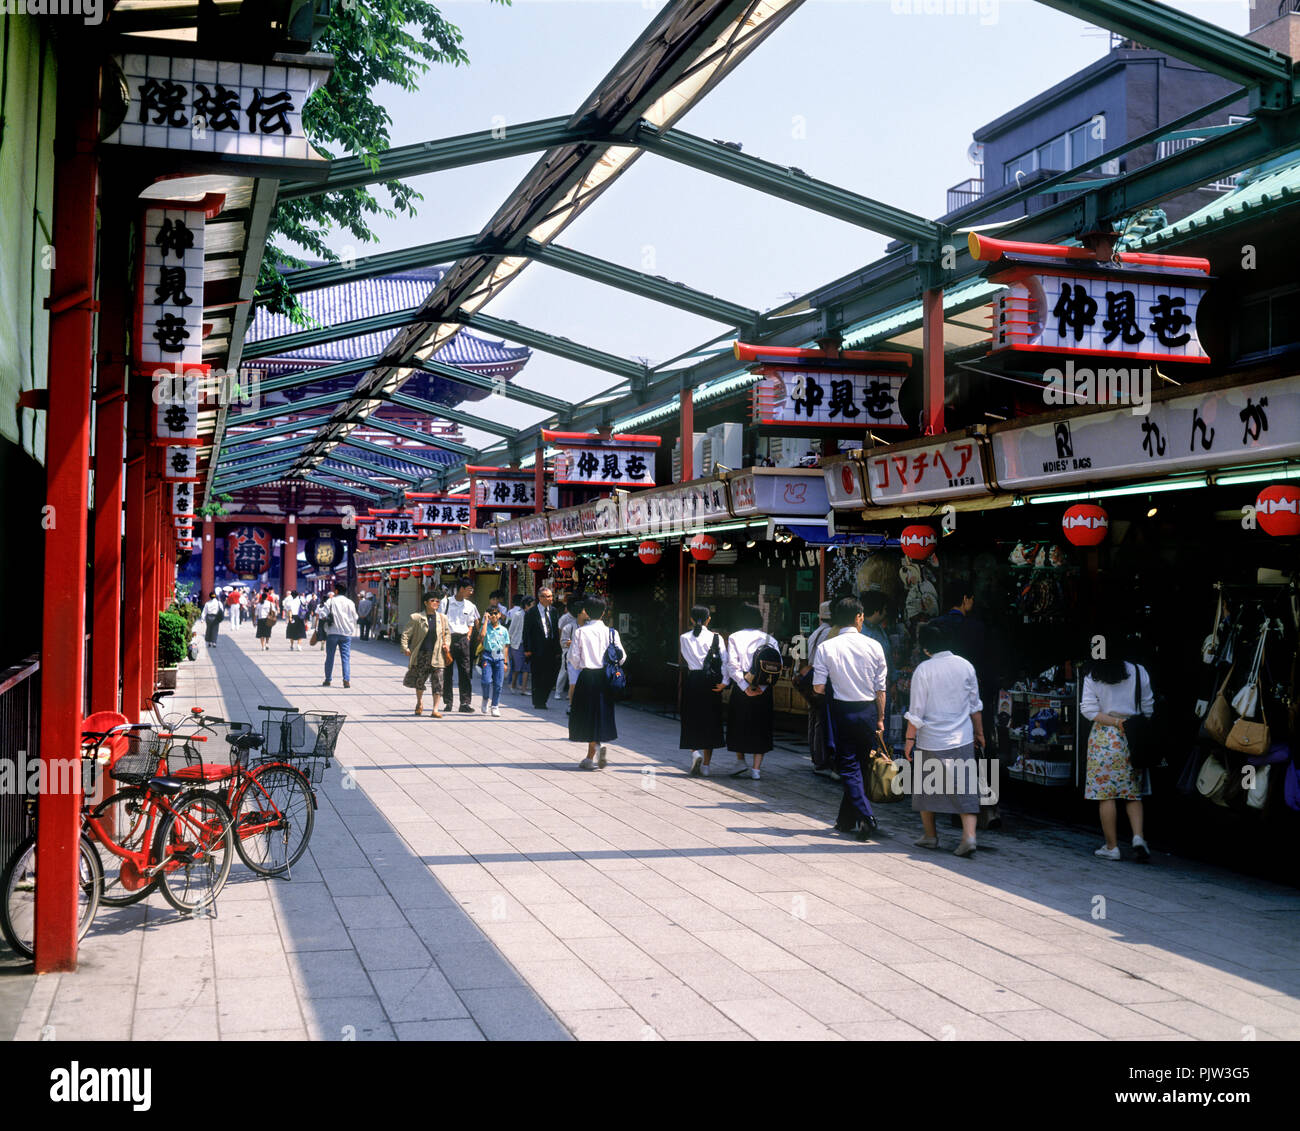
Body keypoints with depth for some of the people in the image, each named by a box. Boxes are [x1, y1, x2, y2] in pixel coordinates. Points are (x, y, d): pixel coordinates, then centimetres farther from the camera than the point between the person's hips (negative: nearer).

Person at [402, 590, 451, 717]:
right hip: (422, 654, -1)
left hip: (437, 654, 2)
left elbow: (447, 633, 21)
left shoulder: (442, 618, 7)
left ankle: (435, 709, -1)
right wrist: (405, 648, -11)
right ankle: (419, 703, 37)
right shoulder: (416, 618, -4)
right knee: (420, 679, 11)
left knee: (437, 681, -5)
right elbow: (406, 634, -1)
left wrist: (446, 644, 4)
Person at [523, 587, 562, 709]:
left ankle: (542, 700, 20)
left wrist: (557, 649, 10)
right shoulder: (531, 613, -5)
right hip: (537, 651, -4)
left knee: (551, 677, 3)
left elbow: (556, 630, 13)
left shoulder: (553, 611, 10)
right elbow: (526, 632, -5)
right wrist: (527, 649, -10)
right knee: (537, 677, 3)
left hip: (551, 650, 4)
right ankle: (538, 703, 14)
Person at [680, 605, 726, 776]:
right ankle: (706, 765, 13)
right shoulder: (715, 638, -3)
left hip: (691, 681, 0)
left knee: (691, 722, 9)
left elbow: (685, 658, 5)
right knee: (710, 722, 10)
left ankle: (695, 752, -18)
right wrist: (724, 681, -18)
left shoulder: (684, 638, 1)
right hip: (711, 682, 0)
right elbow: (724, 660, -13)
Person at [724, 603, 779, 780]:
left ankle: (742, 763, 13)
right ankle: (756, 769, 5)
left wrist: (745, 687, -13)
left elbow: (732, 665, -12)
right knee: (760, 728, 9)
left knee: (738, 726, 15)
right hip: (763, 689, 2)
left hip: (741, 688, -1)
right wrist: (762, 687, -10)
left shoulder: (735, 638, 0)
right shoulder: (769, 639, 4)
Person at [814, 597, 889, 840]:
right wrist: (880, 719, 9)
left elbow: (818, 688, -8)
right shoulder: (873, 646, -3)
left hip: (841, 712, -2)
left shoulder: (826, 647, -7)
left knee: (848, 767, 3)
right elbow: (880, 688, 0)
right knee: (860, 764, 14)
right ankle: (846, 819, 23)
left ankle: (866, 817, -13)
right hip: (868, 711, 2)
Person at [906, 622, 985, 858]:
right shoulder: (965, 665, 1)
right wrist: (979, 732, 20)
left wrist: (910, 738, 0)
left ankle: (930, 835, 25)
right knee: (965, 789, 4)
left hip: (930, 741, -2)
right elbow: (975, 705, 9)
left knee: (925, 787, 15)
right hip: (962, 740, 3)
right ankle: (969, 836, -9)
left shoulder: (923, 670, -10)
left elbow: (916, 711, -9)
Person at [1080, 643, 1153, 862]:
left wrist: (1117, 722, -7)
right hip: (1133, 739, 2)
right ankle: (1138, 837, -6)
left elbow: (1088, 710, -9)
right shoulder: (1138, 672, 1)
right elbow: (1148, 708, 6)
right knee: (1133, 794, 12)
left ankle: (1111, 846, 6)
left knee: (1106, 795, 3)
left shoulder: (1092, 677, -3)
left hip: (1104, 738, -2)